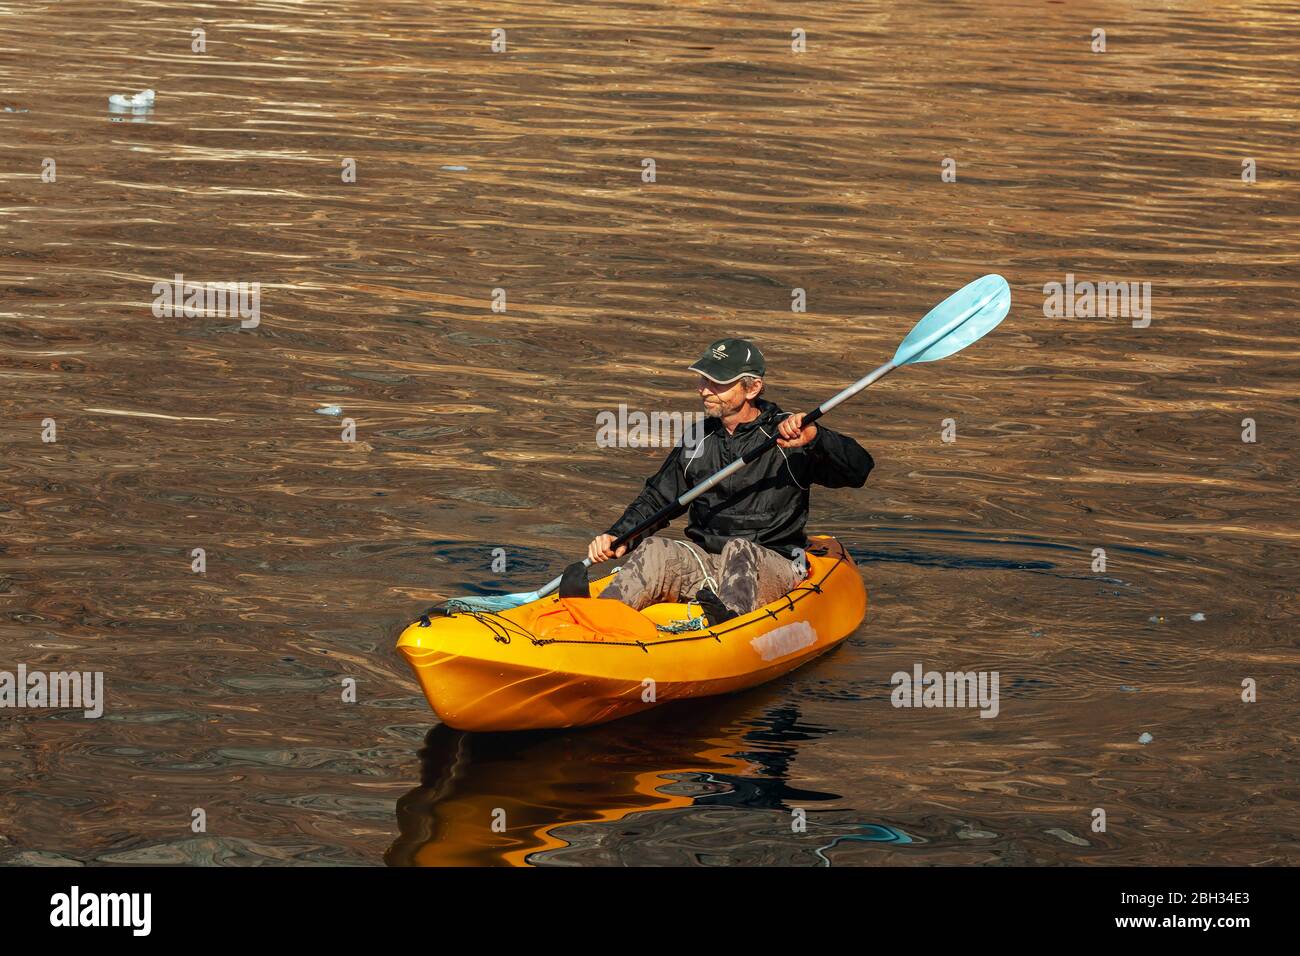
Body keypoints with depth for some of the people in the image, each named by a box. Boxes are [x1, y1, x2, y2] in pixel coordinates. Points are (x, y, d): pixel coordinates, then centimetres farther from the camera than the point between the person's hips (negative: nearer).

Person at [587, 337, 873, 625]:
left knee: (739, 551, -36)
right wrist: (618, 536, 1)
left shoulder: (784, 437, -3)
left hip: (772, 567, -4)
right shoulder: (697, 441, 13)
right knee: (653, 550, -23)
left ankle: (726, 618, -63)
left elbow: (859, 469, -12)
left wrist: (814, 437, -29)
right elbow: (656, 499, 18)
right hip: (704, 562, 4)